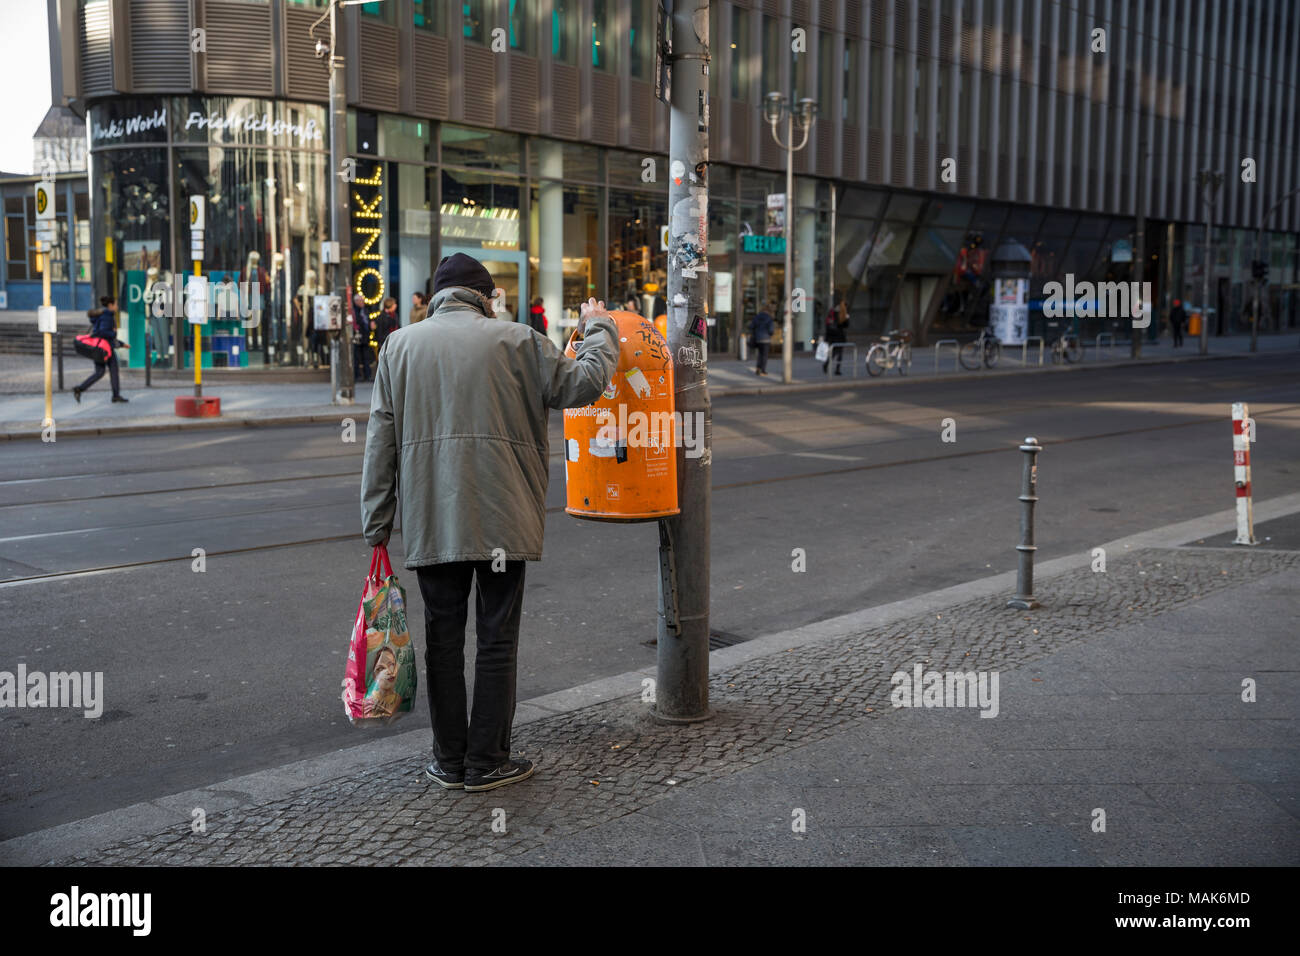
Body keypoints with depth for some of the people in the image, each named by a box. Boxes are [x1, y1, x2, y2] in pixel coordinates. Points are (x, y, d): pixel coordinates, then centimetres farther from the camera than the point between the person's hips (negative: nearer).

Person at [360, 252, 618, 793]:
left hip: (430, 520, 3)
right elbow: (583, 384, 1)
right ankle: (486, 762, 10)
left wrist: (376, 524, 10)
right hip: (502, 518, -2)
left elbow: (381, 441, 7)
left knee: (443, 638, 10)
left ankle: (450, 762, 16)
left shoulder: (400, 346, 9)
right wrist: (599, 329, 19)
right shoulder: (515, 340, 0)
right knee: (497, 640, 5)